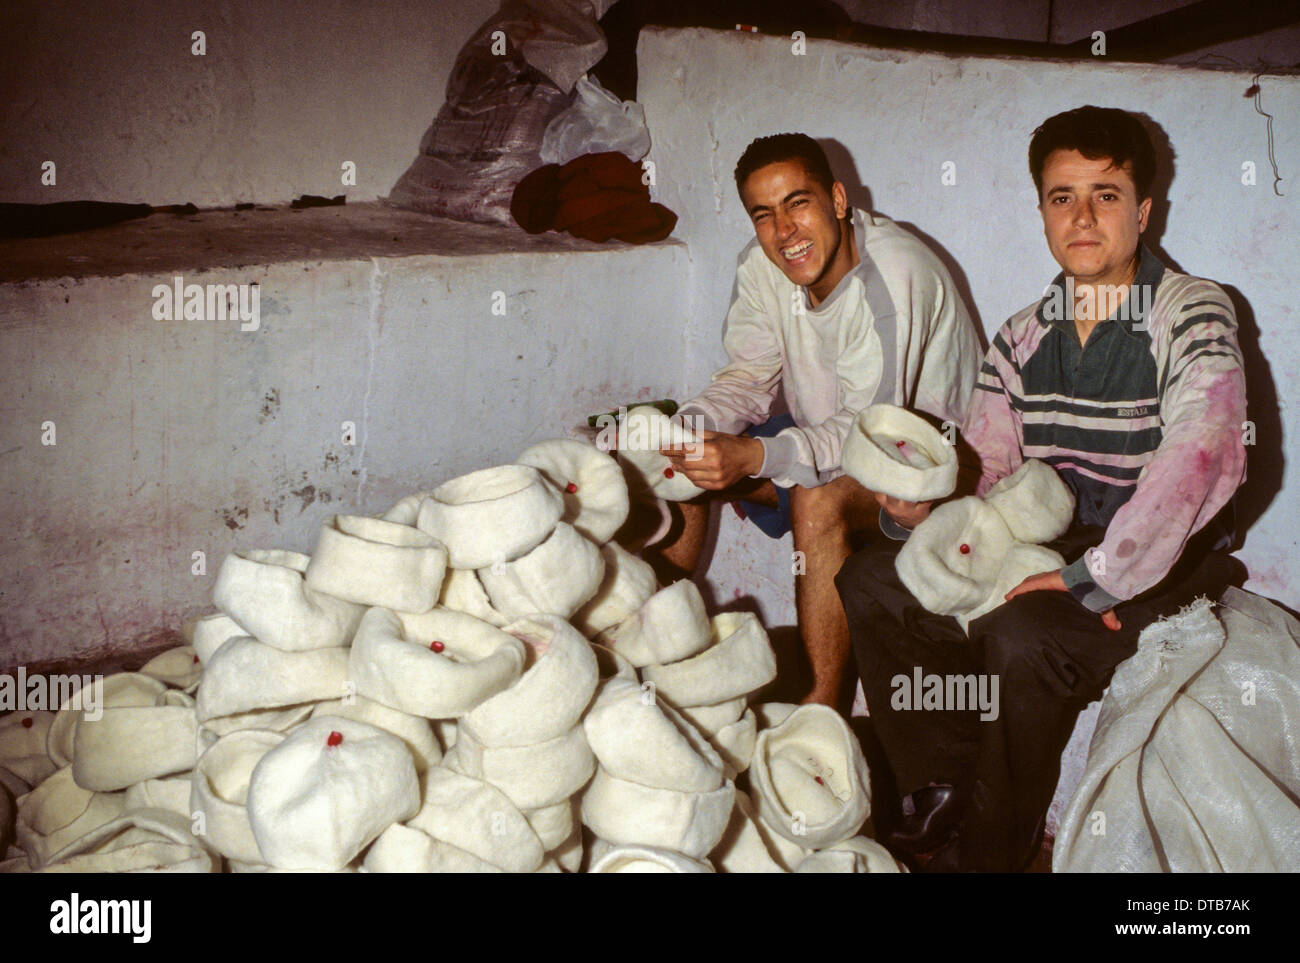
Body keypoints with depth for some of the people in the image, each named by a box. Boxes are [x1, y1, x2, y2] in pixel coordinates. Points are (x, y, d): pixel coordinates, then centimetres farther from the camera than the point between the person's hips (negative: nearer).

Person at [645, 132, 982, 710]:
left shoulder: (894, 275, -29)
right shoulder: (760, 266, -7)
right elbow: (749, 378, -3)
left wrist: (755, 456, -46)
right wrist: (689, 425, -25)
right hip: (821, 434, 8)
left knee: (819, 497, -36)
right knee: (689, 460, -5)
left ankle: (824, 712, -26)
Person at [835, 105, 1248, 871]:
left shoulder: (1194, 314, -13)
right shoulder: (1023, 337, 7)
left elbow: (1202, 462, -27)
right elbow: (986, 477, 5)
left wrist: (1089, 582, -29)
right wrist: (927, 509, -18)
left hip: (1164, 564, -6)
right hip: (1053, 542, 7)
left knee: (1023, 636, -33)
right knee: (870, 579, -5)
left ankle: (987, 849, -8)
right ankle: (943, 794, 2)